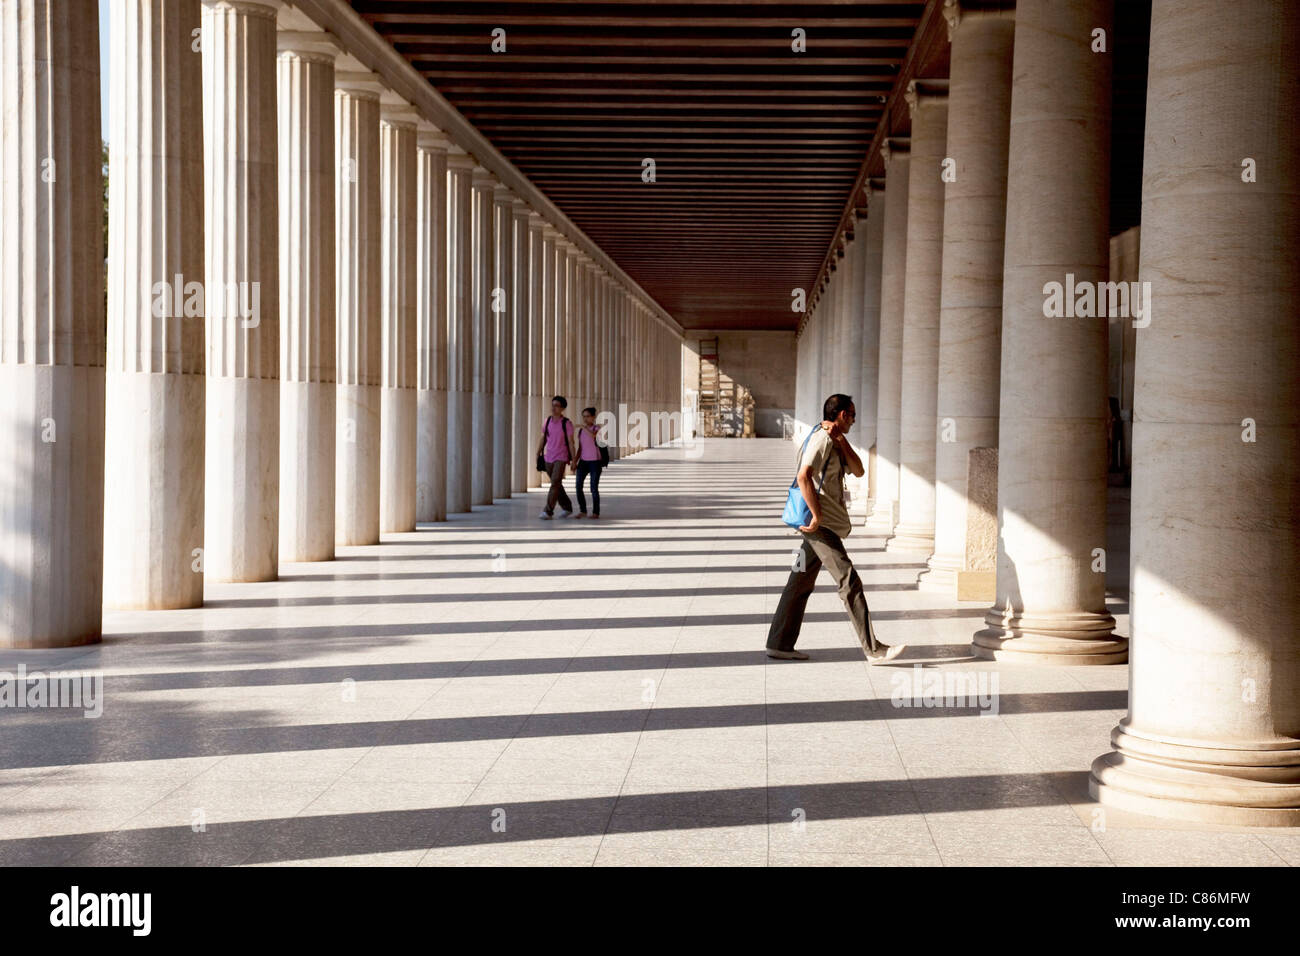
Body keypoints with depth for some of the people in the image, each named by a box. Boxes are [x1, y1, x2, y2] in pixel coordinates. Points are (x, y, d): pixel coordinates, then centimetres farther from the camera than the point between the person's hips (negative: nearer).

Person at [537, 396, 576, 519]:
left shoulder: (567, 424, -8)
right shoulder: (547, 421, 5)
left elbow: (571, 442, -7)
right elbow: (543, 439, 11)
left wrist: (574, 460, -8)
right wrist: (537, 456, 7)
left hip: (561, 458, -5)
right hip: (548, 458, 5)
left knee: (555, 484, -15)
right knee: (557, 485, 14)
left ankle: (548, 512, -17)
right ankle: (567, 507, 31)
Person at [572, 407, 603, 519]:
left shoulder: (596, 428, -6)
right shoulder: (581, 431, 10)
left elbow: (592, 435, -30)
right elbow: (580, 448, 15)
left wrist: (585, 426, -20)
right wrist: (575, 462, 9)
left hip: (595, 462, -5)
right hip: (583, 461, 5)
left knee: (594, 488, -3)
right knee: (578, 486, -4)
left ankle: (596, 512, 11)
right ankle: (582, 511, 9)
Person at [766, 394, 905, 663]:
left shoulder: (834, 441, 19)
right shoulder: (821, 440, -14)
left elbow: (858, 470, 11)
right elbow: (804, 477, -27)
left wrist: (841, 440, 0)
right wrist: (817, 516, -24)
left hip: (825, 523, 11)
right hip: (822, 526, -11)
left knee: (801, 583, 11)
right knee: (849, 582, -10)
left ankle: (780, 644, 15)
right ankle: (873, 649, -10)